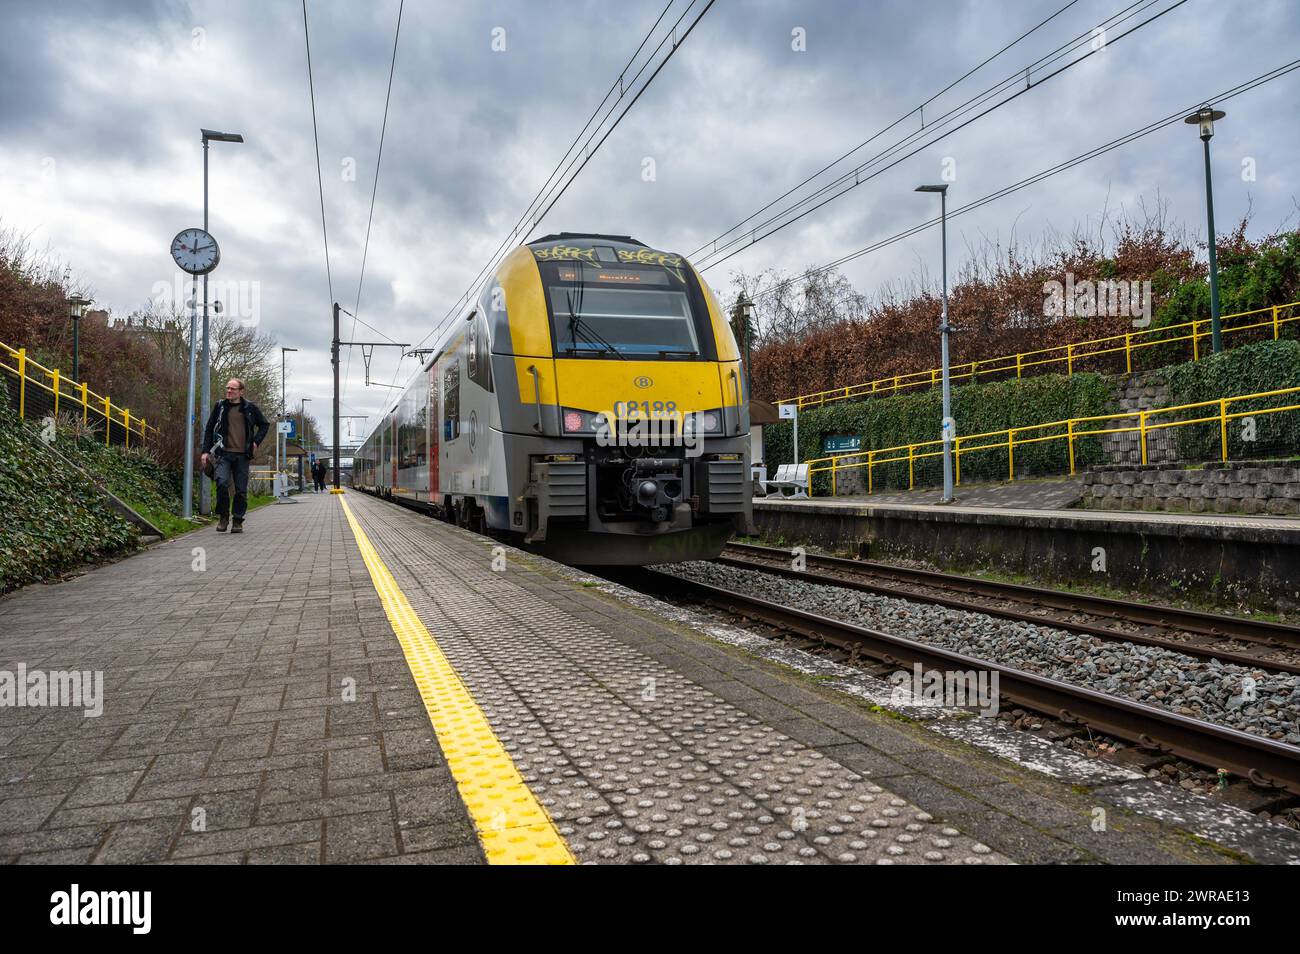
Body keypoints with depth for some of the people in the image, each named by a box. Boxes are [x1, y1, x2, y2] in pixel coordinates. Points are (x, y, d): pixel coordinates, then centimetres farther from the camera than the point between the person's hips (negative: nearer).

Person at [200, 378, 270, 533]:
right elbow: (209, 429, 12)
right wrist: (206, 450, 6)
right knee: (222, 483, -19)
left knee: (241, 490, 3)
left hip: (242, 455, 1)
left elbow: (265, 424, 18)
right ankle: (223, 516, -3)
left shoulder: (250, 408, 6)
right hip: (223, 453, -1)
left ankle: (238, 521, 13)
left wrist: (256, 441, 6)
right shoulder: (219, 406, 7)